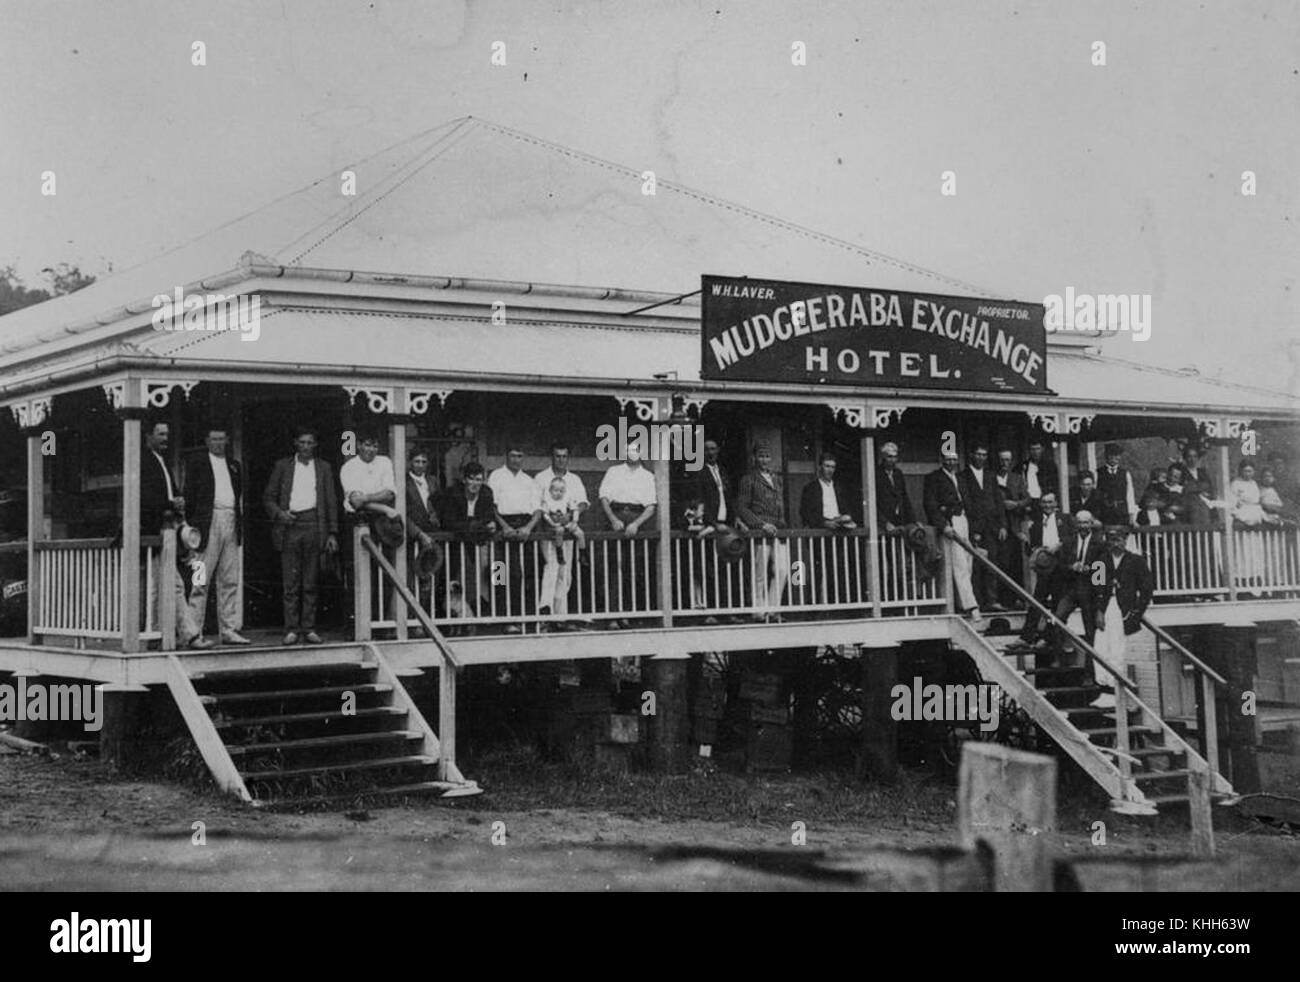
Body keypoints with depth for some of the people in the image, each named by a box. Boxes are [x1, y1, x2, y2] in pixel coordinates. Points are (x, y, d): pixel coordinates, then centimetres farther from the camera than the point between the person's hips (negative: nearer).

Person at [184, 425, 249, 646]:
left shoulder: (234, 466, 19)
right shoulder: (197, 466, 4)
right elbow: (189, 497, -1)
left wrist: (240, 525, 8)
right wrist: (193, 527, -10)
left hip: (231, 523, 5)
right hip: (209, 523, -5)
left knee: (230, 581, 5)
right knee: (201, 580, -6)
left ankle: (228, 630, 8)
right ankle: (194, 631, -5)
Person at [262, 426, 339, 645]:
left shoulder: (324, 468, 14)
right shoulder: (282, 466, 12)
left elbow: (331, 502, 11)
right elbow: (268, 498, 11)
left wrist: (332, 533, 4)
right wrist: (279, 513, -9)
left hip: (314, 524, 1)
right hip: (289, 526, -1)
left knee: (311, 583, 1)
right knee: (291, 582, -3)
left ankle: (309, 629, 5)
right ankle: (291, 629, -1)